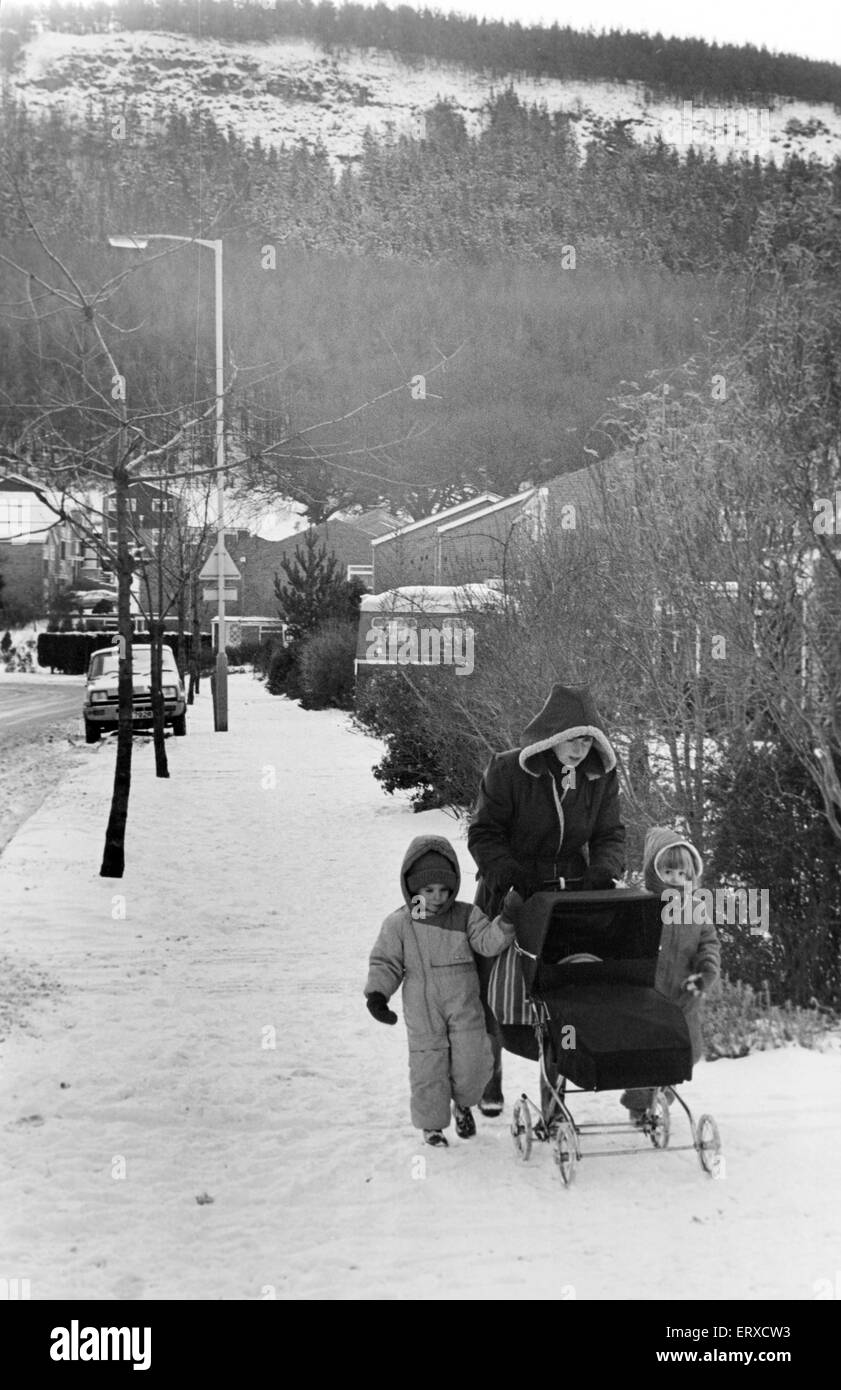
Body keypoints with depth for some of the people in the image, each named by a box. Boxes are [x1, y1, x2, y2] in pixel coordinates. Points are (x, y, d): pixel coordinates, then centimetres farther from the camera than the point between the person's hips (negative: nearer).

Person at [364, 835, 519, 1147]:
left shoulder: (466, 916, 0)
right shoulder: (398, 924, -4)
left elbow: (487, 942, -8)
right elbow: (385, 962, 0)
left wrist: (505, 924, -25)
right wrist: (377, 994, -13)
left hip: (464, 1006, 1)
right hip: (423, 1011, -1)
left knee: (471, 1061, -1)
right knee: (428, 1066, 2)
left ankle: (463, 1102, 30)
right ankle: (431, 1123, 20)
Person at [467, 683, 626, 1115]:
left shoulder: (601, 777, -2)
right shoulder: (507, 771, -14)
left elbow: (609, 835, 4)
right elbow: (483, 834, -9)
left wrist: (603, 871, -16)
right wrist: (510, 875, -23)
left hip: (571, 889, 2)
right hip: (508, 893, -2)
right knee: (494, 987, 5)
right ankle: (489, 1079, 22)